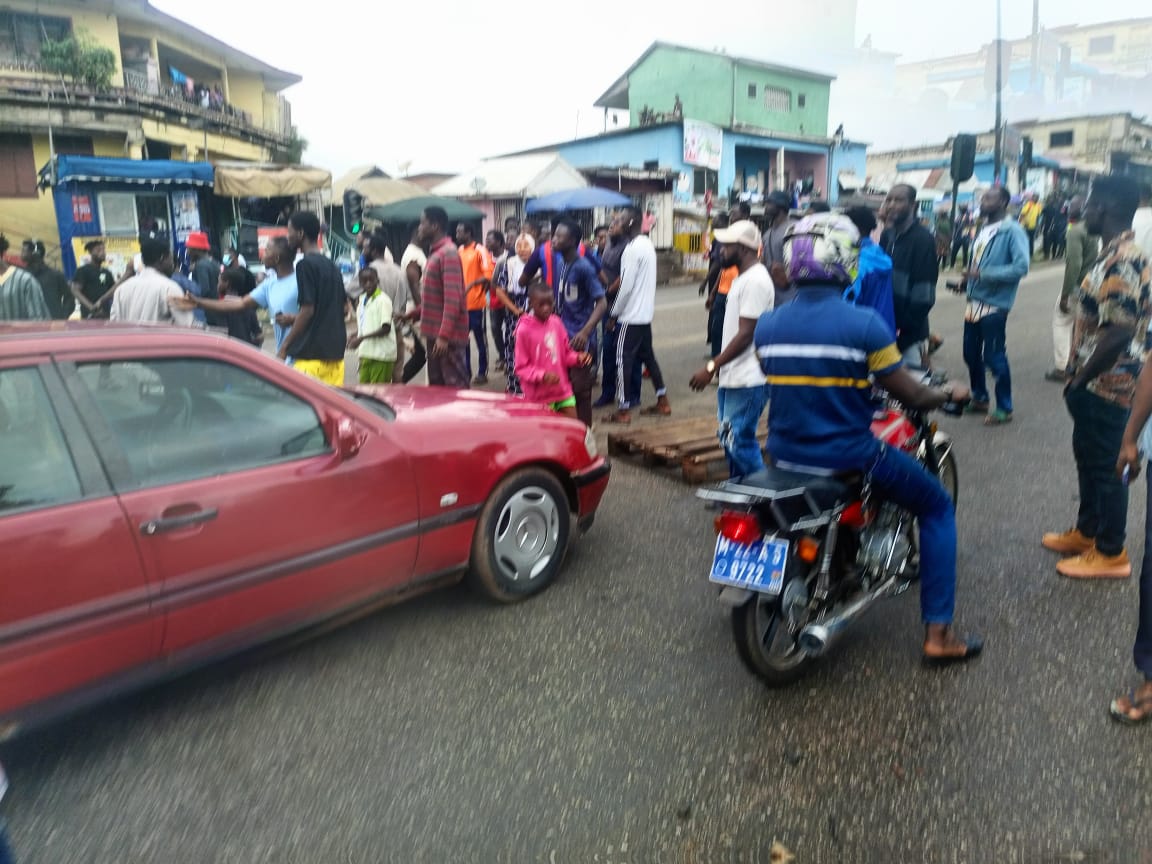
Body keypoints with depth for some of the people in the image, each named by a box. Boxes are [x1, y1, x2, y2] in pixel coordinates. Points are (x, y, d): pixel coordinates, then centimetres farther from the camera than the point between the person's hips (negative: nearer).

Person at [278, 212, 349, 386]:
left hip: (311, 353, -8)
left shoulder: (306, 264, -10)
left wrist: (285, 345, -7)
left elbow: (308, 310, -15)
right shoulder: (331, 266, 14)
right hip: (335, 350, 8)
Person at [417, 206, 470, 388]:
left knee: (455, 386, -6)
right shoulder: (435, 253, 16)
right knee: (436, 385, 15)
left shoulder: (448, 253, -14)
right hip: (435, 333, 10)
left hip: (447, 336, -10)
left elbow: (452, 299, -22)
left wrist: (444, 336, -25)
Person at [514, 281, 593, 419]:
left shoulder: (556, 323, 1)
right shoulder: (524, 330, -14)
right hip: (539, 395, -5)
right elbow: (521, 368, -12)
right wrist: (542, 376, -28)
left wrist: (578, 358, -11)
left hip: (563, 389, 5)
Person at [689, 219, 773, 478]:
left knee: (741, 442, -8)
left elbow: (745, 335, -21)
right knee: (729, 437, 17)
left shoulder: (755, 281, -16)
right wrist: (718, 365, 19)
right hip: (732, 376, 10)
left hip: (747, 380, -10)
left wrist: (711, 367, -21)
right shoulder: (743, 277, 15)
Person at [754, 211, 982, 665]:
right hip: (847, 456, -5)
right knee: (937, 508, 17)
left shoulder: (766, 326, -3)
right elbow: (912, 397, -10)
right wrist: (949, 392, 13)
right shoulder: (864, 324, -18)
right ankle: (937, 633, 17)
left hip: (786, 454, 5)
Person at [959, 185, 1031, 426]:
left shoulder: (1013, 231, -12)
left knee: (994, 358, 0)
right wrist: (968, 280, 3)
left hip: (994, 305, -8)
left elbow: (1022, 266, -20)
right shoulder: (984, 229, 11)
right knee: (971, 354, 15)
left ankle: (1004, 408, 14)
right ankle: (979, 398, 33)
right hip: (974, 302, 8)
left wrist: (983, 274, -22)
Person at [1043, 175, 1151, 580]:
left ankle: (1110, 553, 15)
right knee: (1088, 459, 20)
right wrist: (1078, 375, 16)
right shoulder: (1112, 253, 11)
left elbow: (1117, 333, -27)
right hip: (1095, 383, 10)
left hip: (1106, 385, -10)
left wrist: (1080, 379, -17)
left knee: (1106, 466, 2)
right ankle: (1087, 532, 36)